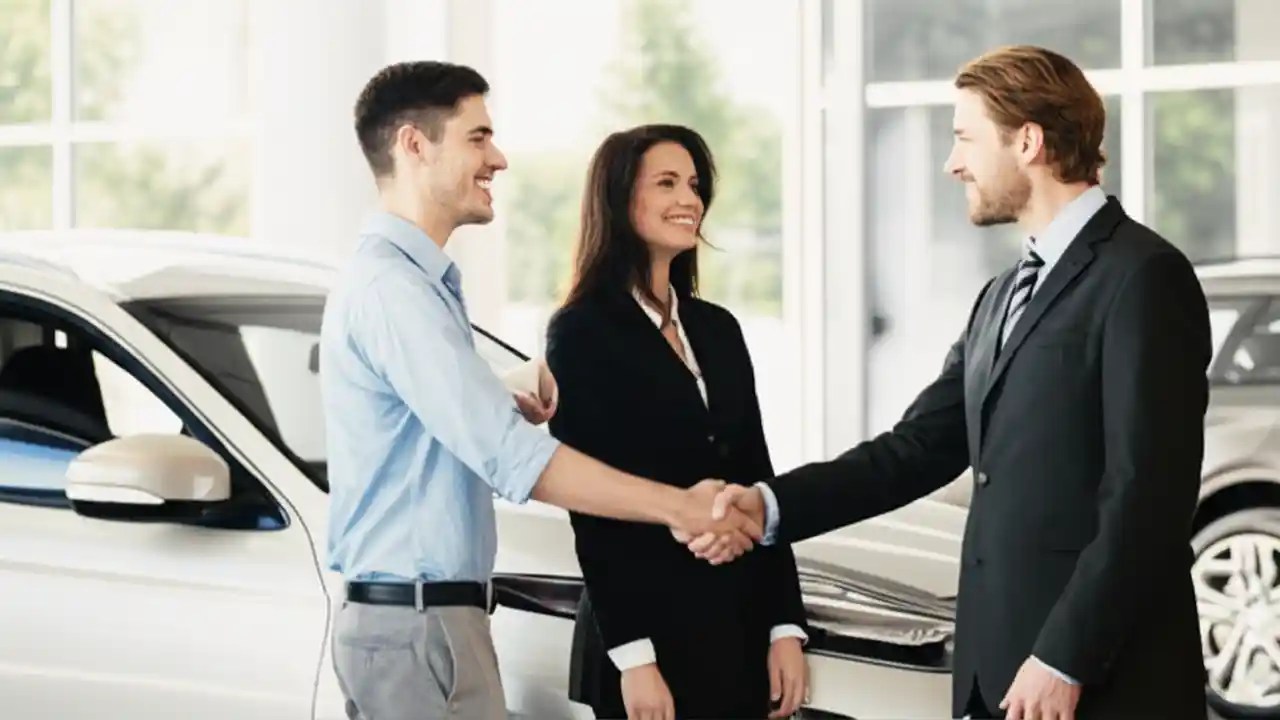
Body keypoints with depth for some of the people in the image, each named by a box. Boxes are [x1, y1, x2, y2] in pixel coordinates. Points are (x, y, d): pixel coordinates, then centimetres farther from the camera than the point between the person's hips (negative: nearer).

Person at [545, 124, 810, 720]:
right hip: (652, 634, -6)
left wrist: (786, 626, 5)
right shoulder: (581, 333, -5)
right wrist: (632, 656, -15)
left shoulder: (718, 329, 13)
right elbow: (591, 510, -10)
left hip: (743, 634, 6)